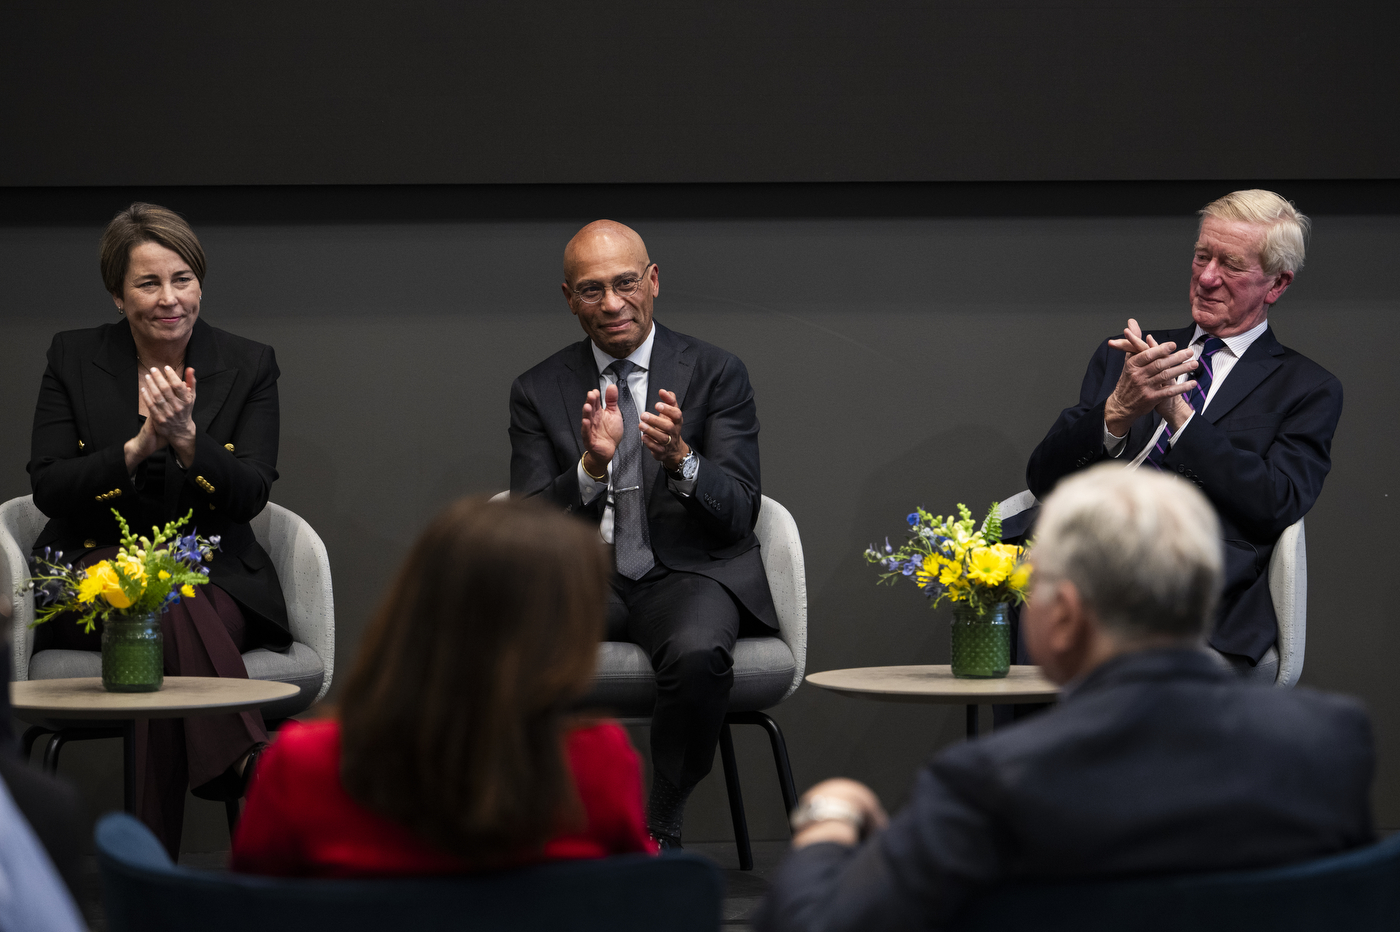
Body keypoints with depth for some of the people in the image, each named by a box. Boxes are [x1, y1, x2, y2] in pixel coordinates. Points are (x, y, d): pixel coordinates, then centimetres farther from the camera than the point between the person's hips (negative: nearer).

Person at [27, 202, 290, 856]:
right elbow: (47, 489, -2)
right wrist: (139, 447, -17)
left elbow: (249, 497, -3)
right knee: (169, 607, -37)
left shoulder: (248, 366, 6)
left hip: (214, 580, 1)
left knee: (171, 630, -36)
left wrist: (187, 440, -22)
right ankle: (252, 764, -55)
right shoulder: (74, 358, 6)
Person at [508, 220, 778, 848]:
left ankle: (661, 830, -17)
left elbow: (738, 512, -4)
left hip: (688, 571, -1)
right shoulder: (538, 391, 8)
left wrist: (680, 458, -25)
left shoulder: (716, 373, 4)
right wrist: (592, 464, -19)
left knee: (697, 652, -37)